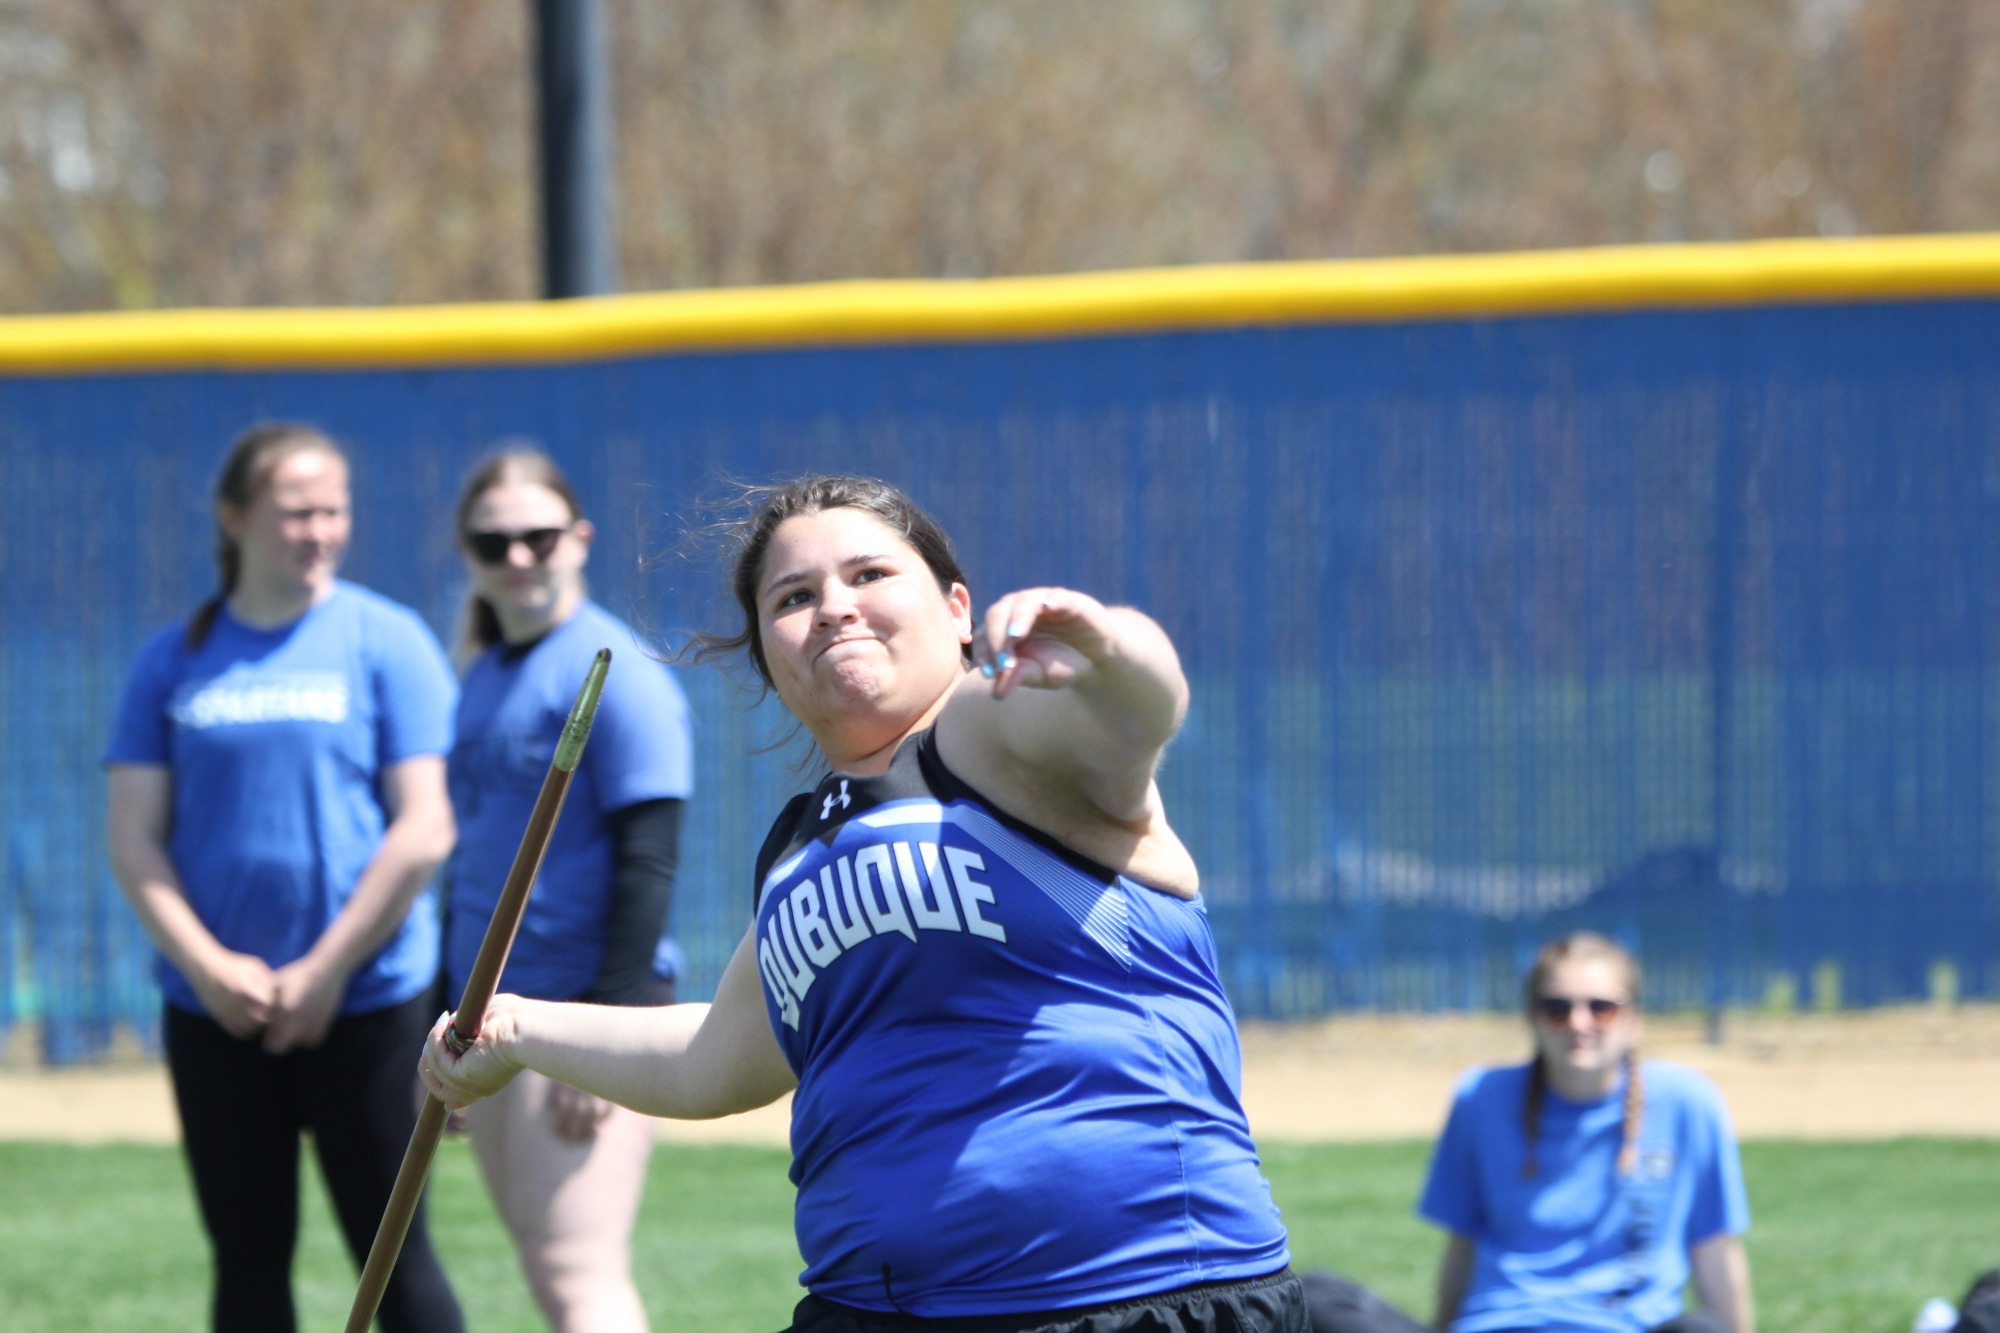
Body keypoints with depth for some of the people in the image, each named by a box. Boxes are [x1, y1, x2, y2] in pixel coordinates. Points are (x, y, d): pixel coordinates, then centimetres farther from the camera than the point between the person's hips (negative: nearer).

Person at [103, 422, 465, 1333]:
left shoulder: (385, 642, -1)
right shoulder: (176, 660, 6)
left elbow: (424, 832, -6)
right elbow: (134, 839, 5)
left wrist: (324, 971, -10)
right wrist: (208, 965, -9)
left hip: (364, 1000, -3)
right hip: (213, 1011, 3)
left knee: (391, 1251, -1)